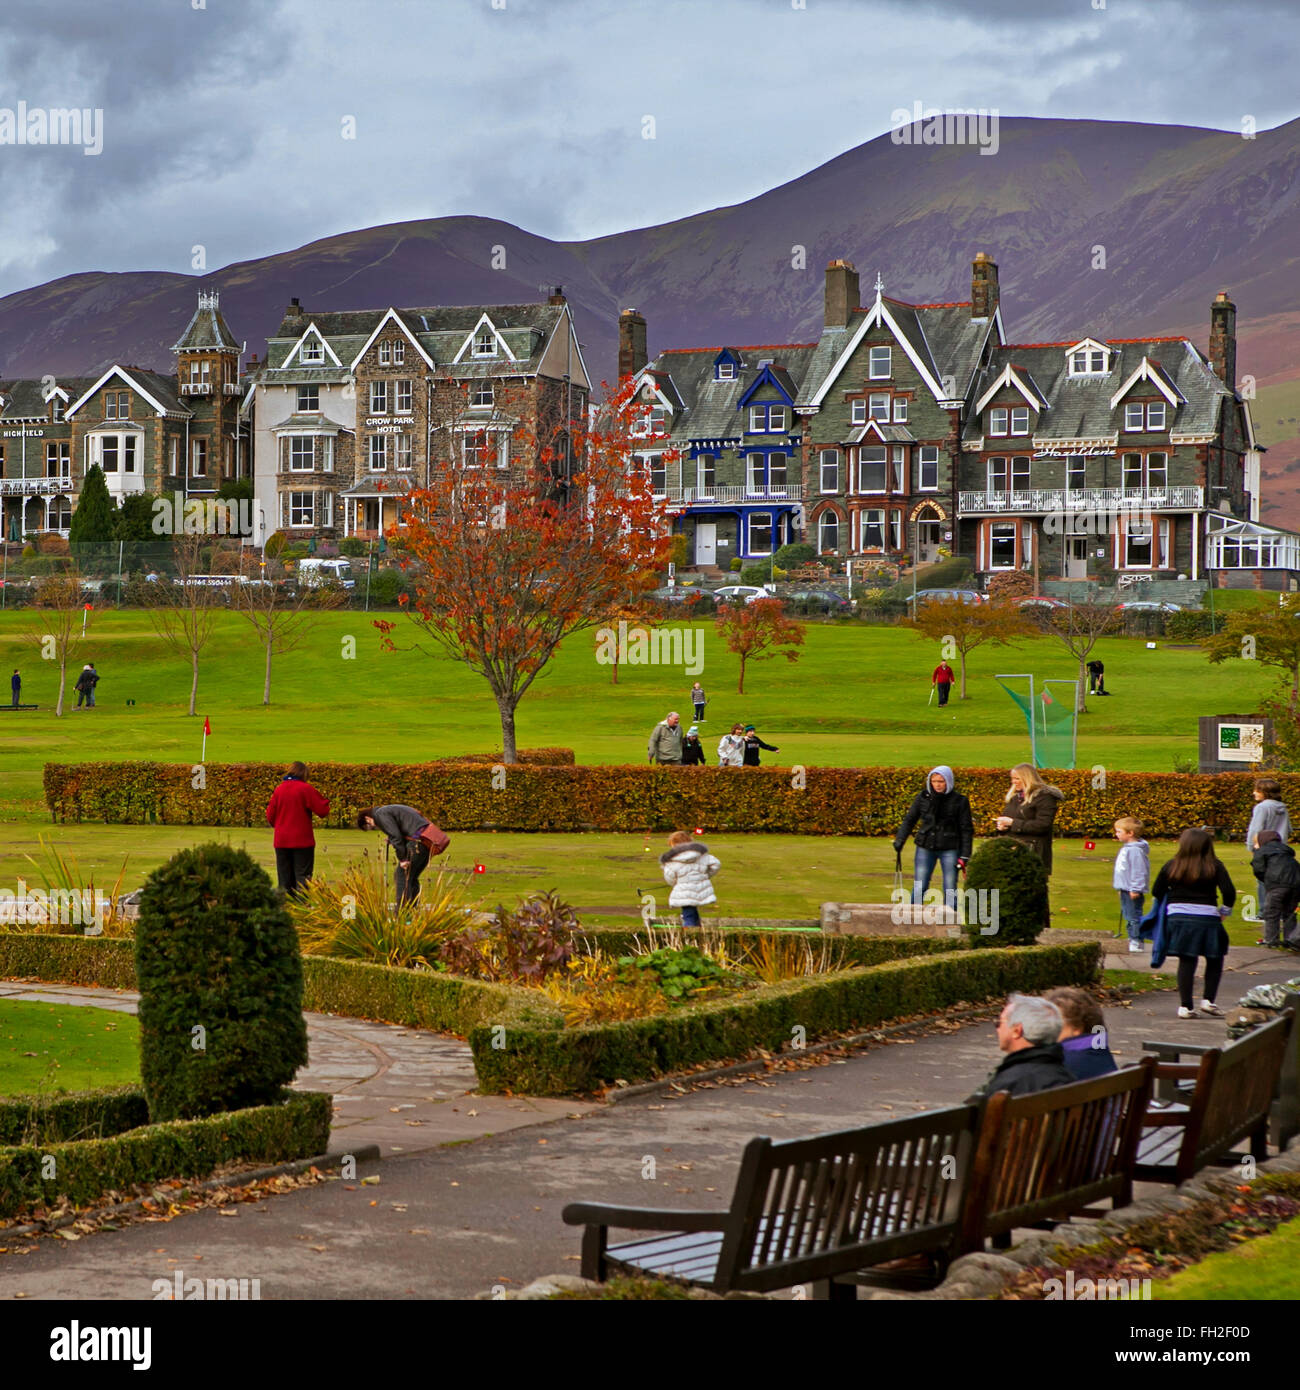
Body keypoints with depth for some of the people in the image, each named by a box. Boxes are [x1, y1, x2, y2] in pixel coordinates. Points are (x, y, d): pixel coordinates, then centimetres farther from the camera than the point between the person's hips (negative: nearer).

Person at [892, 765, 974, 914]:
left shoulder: (959, 801, -3)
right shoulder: (923, 797, 3)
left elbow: (967, 829, -1)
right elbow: (909, 819, 11)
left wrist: (964, 855, -6)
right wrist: (900, 839, -3)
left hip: (949, 850, -2)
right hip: (925, 848, 2)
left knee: (950, 889, -1)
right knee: (919, 887, -1)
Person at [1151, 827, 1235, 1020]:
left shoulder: (1171, 866, 1)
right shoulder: (1214, 867, -5)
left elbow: (1156, 892, 4)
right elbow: (1229, 892, -11)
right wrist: (1225, 911, 5)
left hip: (1178, 916, 2)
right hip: (1207, 917, -2)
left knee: (1186, 961, 7)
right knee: (1215, 960, 15)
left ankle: (1185, 1006, 4)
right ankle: (1208, 1000, 7)